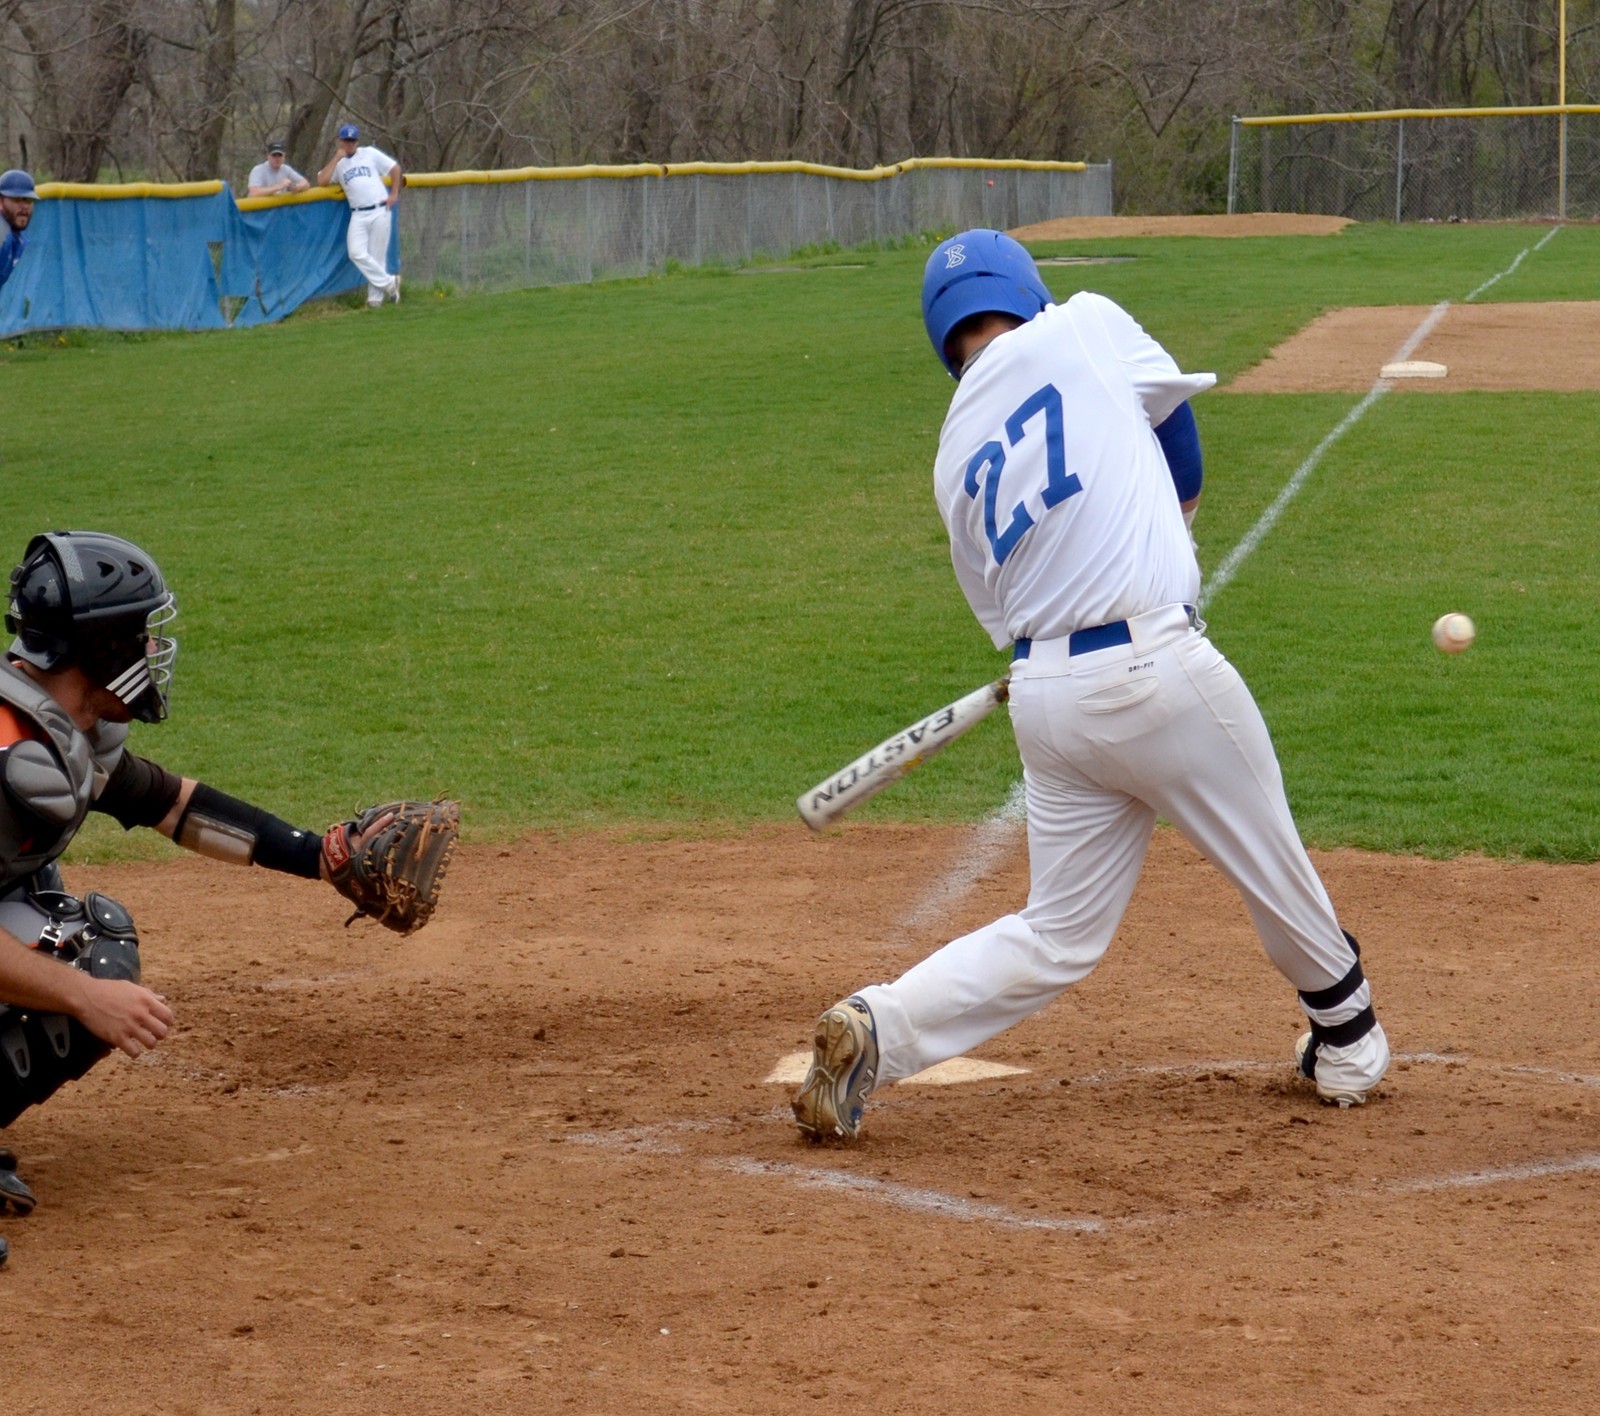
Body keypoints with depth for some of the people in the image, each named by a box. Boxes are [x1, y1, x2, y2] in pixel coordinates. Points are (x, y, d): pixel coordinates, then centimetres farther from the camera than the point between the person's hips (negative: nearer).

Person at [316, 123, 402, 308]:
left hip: (380, 211, -2)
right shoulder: (338, 164, 14)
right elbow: (321, 181, -2)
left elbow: (395, 168, 11)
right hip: (358, 215, 2)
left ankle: (375, 297, 6)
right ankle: (388, 282, -4)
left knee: (377, 256, -2)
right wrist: (337, 158, -1)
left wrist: (394, 194, 1)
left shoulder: (370, 154, 10)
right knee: (357, 253, -15)